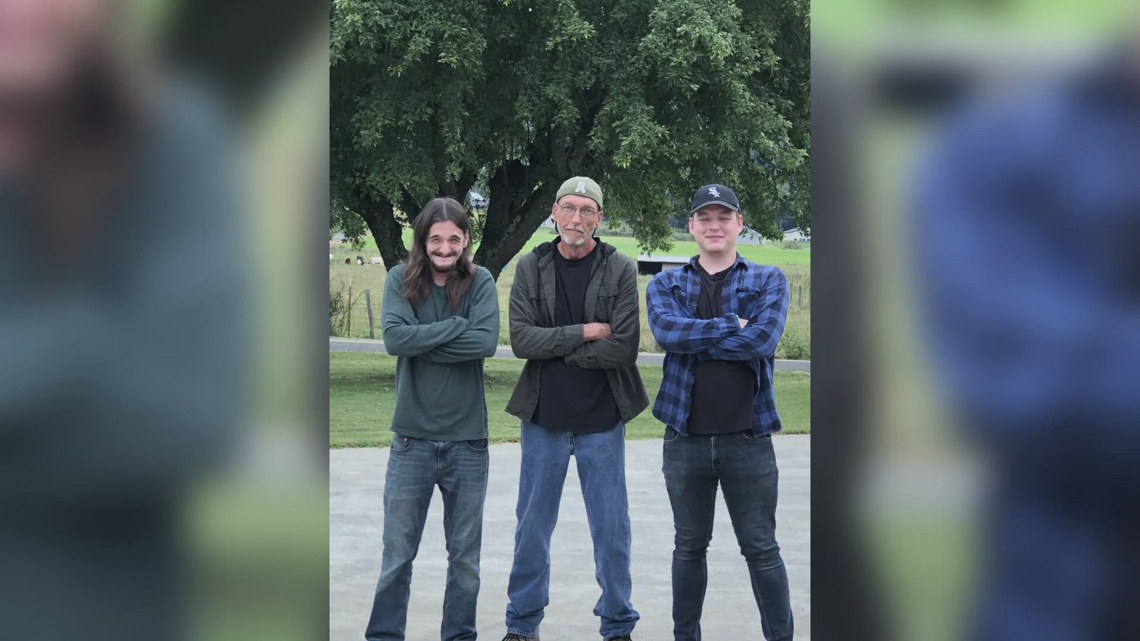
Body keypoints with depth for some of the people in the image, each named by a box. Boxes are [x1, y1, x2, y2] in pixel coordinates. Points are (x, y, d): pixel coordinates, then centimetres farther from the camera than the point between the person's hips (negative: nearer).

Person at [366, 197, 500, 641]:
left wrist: (422, 343, -14)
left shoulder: (480, 282, -1)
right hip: (412, 441, 0)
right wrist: (457, 325, -15)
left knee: (465, 556, 11)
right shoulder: (401, 280, -1)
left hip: (467, 441, 1)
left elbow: (487, 341, -16)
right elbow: (394, 337, -15)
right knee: (397, 555, 6)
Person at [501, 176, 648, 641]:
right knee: (532, 527, 9)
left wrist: (555, 348, -10)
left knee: (611, 529, 6)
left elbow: (624, 348, -13)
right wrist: (584, 333, -15)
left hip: (602, 420, -1)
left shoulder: (620, 271, -3)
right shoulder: (531, 268, 2)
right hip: (543, 418, 2)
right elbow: (521, 339, -9)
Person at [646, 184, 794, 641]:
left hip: (748, 438, -2)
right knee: (689, 547, 13)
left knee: (761, 548, 4)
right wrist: (731, 325, -15)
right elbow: (666, 331, -14)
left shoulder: (769, 281, 3)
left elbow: (763, 341, -15)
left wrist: (693, 339, -11)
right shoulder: (666, 285, 7)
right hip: (686, 437, 2)